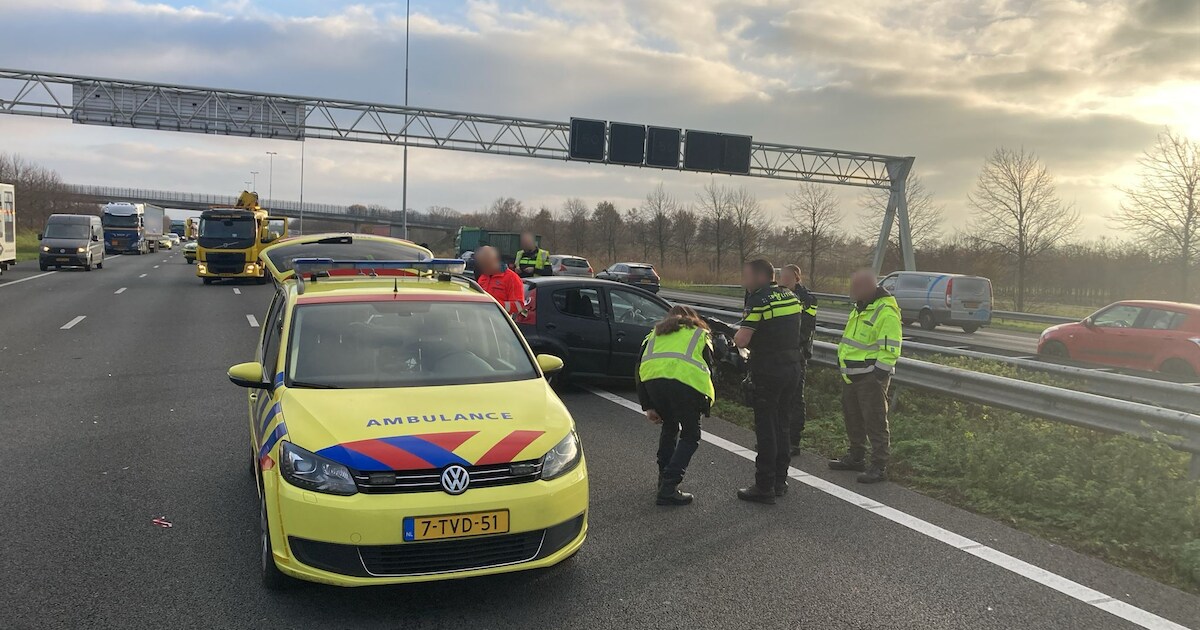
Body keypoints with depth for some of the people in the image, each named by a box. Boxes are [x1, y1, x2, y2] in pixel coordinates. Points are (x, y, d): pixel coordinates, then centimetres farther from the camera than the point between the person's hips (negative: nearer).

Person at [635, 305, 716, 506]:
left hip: (653, 380, 3)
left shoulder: (654, 334, 35)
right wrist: (706, 406, 30)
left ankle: (665, 477, 33)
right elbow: (709, 370, 23)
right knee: (690, 436, 12)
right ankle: (668, 489, 0)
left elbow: (639, 369, 25)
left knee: (669, 426, 29)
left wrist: (648, 406, 25)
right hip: (686, 381, -3)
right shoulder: (700, 335, 30)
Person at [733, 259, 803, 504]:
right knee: (781, 425, 17)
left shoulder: (759, 300, -15)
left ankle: (765, 487, 4)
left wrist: (738, 334, 0)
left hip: (767, 371, -8)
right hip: (792, 366, 8)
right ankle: (780, 480, 26)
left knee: (766, 428, -1)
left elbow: (741, 341, -21)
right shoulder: (791, 297, 10)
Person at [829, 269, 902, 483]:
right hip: (852, 375, 10)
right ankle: (856, 457, 32)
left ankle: (879, 467, 2)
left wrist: (877, 376, -21)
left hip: (870, 377, -10)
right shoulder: (861, 307, 14)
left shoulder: (886, 312, -17)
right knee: (853, 418, 18)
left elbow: (890, 350, -20)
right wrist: (843, 364, 22)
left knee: (875, 422, -4)